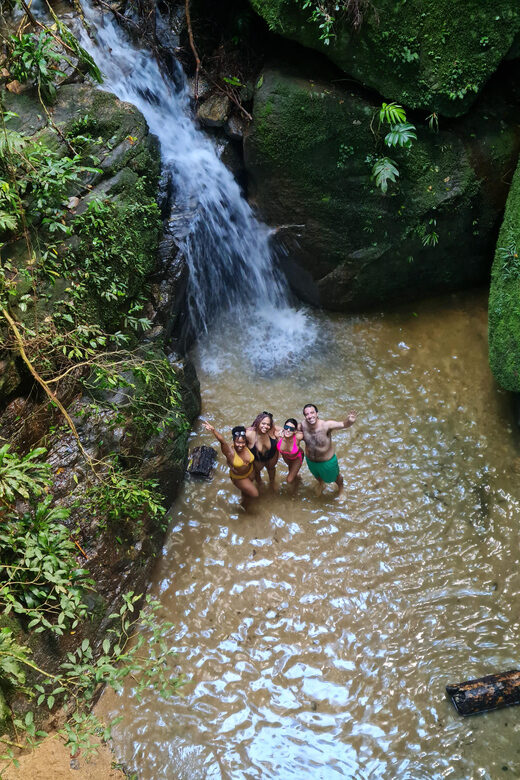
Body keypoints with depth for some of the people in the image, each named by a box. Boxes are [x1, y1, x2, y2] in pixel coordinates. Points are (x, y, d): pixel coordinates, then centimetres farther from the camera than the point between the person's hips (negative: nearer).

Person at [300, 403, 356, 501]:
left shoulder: (325, 425, -37)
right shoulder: (303, 425, -26)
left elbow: (343, 424, -46)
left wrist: (349, 421, -66)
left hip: (327, 461, -3)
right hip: (310, 460, 3)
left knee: (334, 477, 28)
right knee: (317, 475, 36)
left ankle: (341, 489, 63)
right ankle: (321, 484, 72)